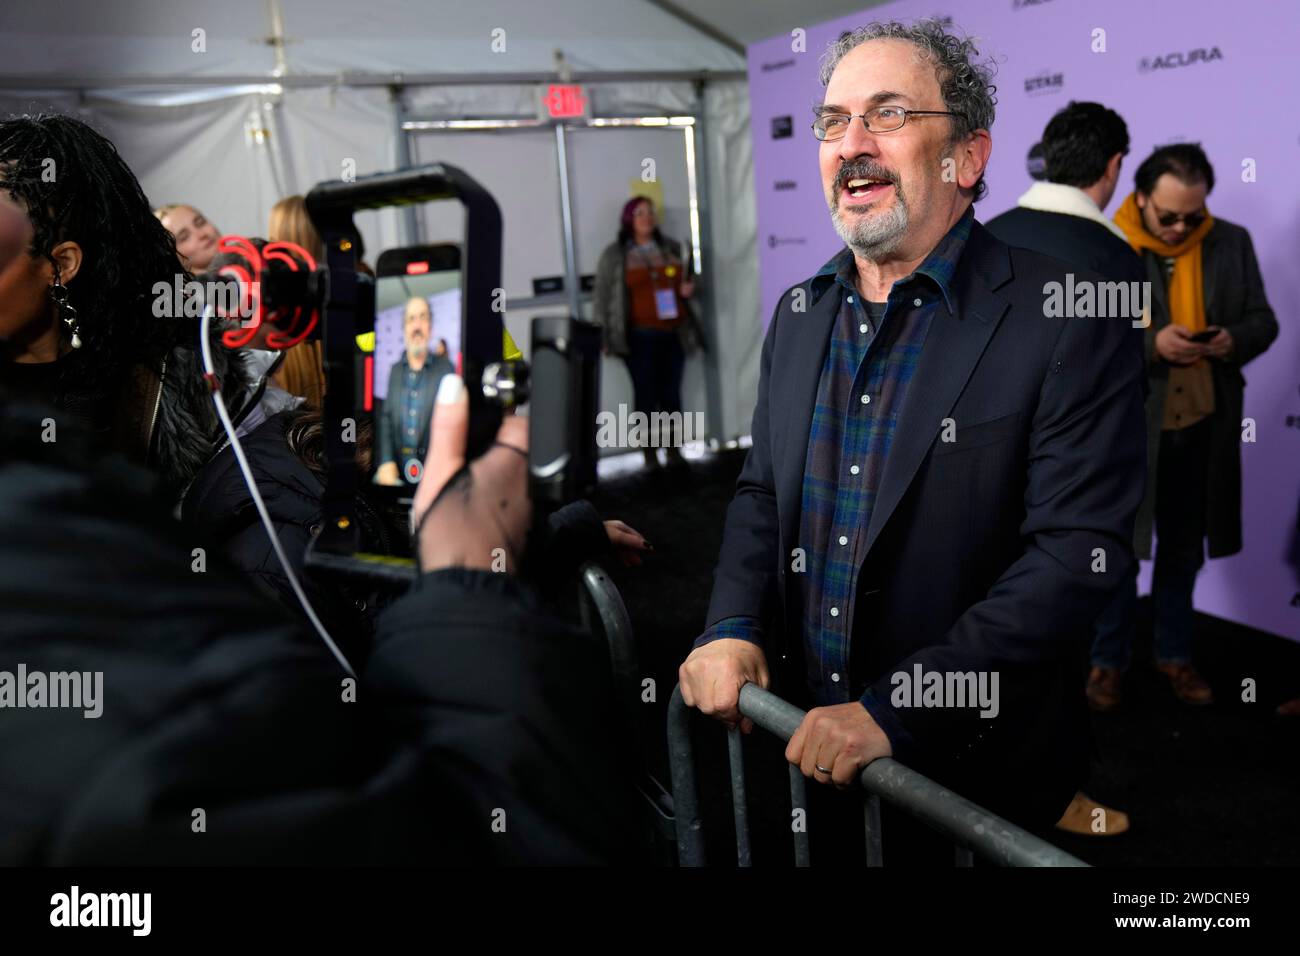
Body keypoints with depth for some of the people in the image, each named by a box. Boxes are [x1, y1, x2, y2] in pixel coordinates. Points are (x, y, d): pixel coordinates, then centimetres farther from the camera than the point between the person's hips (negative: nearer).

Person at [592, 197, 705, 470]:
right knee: (646, 396, -2)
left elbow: (683, 281, 27)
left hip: (674, 334, 3)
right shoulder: (615, 254, 2)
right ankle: (650, 456, 5)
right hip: (640, 337, -3)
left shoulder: (671, 248, 14)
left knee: (671, 394, 4)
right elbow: (601, 296, 1)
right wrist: (603, 335, -5)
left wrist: (687, 289, 3)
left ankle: (675, 452, 13)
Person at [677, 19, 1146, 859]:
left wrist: (891, 713, -24)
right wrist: (732, 626, -8)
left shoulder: (1069, 322, -15)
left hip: (974, 771, -5)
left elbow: (1078, 552, -21)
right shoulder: (800, 313, 5)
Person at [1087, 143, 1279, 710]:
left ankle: (1174, 653, 35)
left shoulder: (1232, 243, 2)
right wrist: (1150, 345, -25)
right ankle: (1109, 660, 25)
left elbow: (1263, 321, 8)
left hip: (1202, 427, 4)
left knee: (1183, 550, 17)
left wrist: (1234, 340, -15)